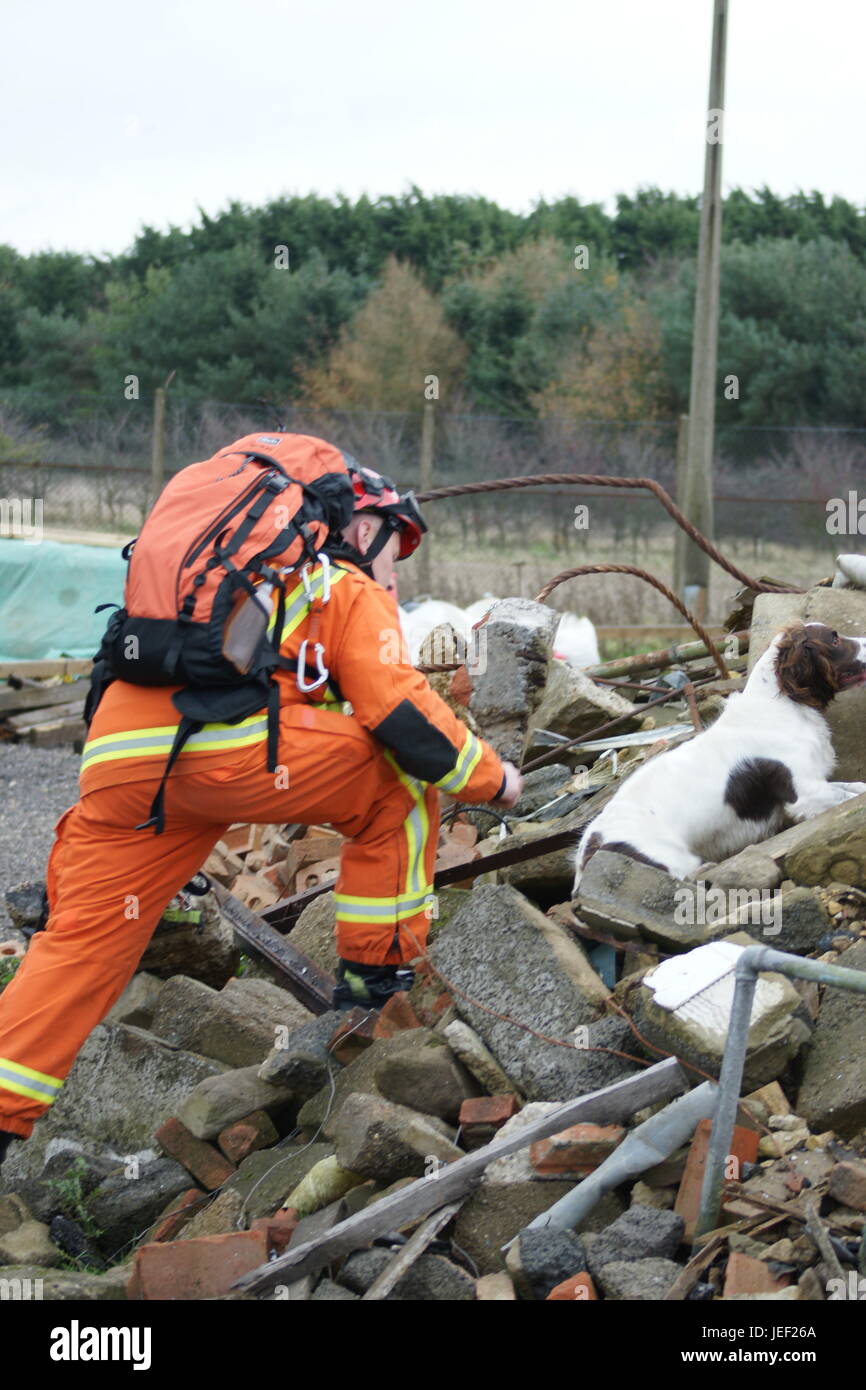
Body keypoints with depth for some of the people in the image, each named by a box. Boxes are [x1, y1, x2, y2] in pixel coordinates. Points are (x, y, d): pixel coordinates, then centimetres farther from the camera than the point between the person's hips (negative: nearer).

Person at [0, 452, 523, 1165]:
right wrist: (491, 777, 18)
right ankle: (376, 972, 15)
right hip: (231, 749, -7)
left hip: (116, 752, 7)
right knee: (405, 782, 12)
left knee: (85, 936, 12)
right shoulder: (354, 593, 16)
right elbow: (403, 716, 3)